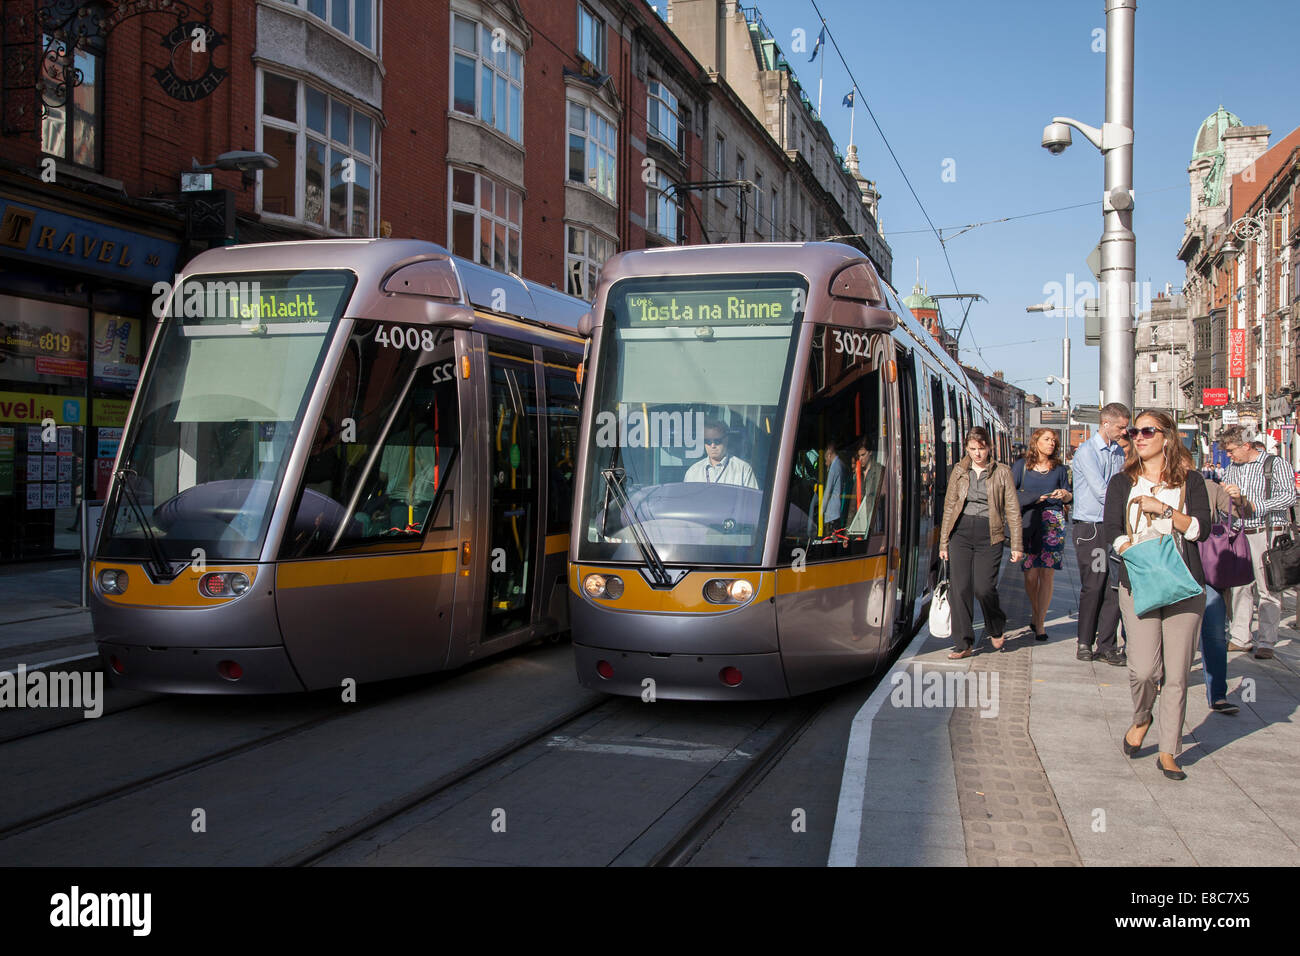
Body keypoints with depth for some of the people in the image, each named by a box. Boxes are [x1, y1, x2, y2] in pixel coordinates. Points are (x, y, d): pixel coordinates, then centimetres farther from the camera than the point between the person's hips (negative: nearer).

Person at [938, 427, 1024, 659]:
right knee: (959, 587, -6)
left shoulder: (1002, 472, 3)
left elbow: (1012, 509, 4)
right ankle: (964, 644, 3)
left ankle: (996, 630, 23)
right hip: (962, 532, 2)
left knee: (983, 588, -8)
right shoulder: (959, 471, 9)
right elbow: (949, 506, 12)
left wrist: (1016, 545, 0)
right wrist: (944, 542, 9)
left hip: (989, 535, -2)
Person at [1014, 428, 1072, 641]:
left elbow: (1069, 497, 18)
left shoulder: (1059, 468, 12)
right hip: (1028, 522, -1)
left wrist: (1064, 494, -4)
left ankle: (1040, 623, -2)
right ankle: (1035, 613, 23)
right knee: (1031, 574, -1)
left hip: (1053, 522, 1)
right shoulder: (1022, 466, 8)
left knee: (1047, 574, -6)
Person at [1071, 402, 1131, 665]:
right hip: (1090, 528, -6)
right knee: (1092, 587, -3)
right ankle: (1085, 643, 9)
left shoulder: (1119, 452, 14)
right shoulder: (1086, 452, -8)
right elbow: (1101, 492, -13)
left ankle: (1107, 645, 6)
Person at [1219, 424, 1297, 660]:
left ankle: (1265, 642, 0)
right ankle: (1240, 638, 13)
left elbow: (1288, 496, -11)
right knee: (1238, 587, 5)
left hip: (1266, 533, -5)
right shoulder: (1232, 468, 15)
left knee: (1266, 590, -4)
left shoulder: (1275, 464, -1)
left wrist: (1254, 505, -18)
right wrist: (1225, 493, -6)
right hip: (1238, 535, 5)